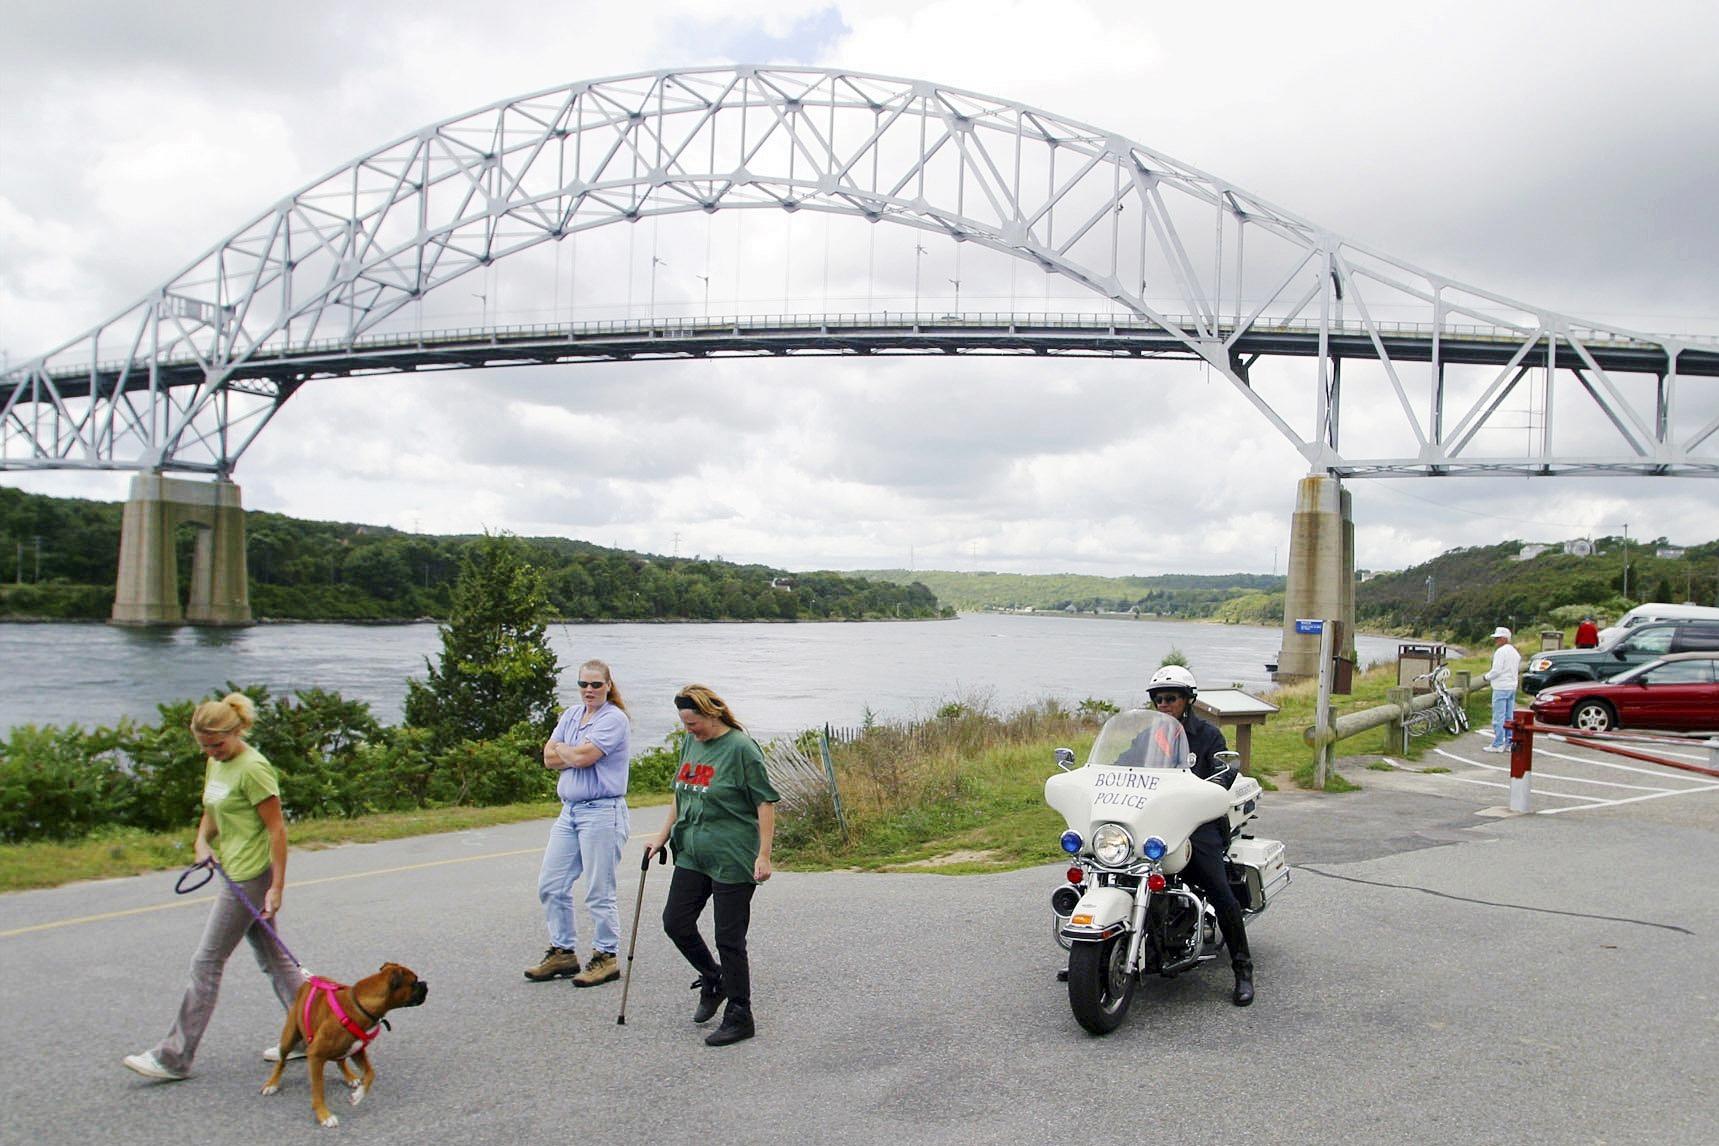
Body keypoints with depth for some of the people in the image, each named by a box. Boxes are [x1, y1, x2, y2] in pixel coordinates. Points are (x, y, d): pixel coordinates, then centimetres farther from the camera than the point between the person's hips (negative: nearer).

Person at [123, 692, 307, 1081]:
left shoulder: (253, 768, -18)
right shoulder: (214, 765, 10)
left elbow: (277, 829, -18)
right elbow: (212, 813, 23)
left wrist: (277, 887, -19)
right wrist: (202, 841, 1)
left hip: (250, 877, -9)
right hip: (234, 874, 9)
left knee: (206, 963, -1)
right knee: (272, 958, 13)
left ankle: (174, 1056, 10)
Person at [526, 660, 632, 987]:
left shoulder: (614, 719, -10)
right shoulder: (571, 714, 14)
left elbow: (583, 756, -20)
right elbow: (549, 758, 7)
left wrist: (563, 749, 0)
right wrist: (576, 754, -9)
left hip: (602, 812, -8)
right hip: (569, 812, 8)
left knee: (599, 892, -3)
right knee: (550, 885, 10)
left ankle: (606, 957, 9)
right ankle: (563, 952, 21)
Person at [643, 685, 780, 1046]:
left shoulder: (741, 748, -15)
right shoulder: (690, 743, 8)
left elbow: (766, 803, -14)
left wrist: (763, 855, -17)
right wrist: (663, 835, 19)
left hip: (733, 860, -8)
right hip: (692, 854, 8)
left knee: (729, 939, -1)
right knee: (675, 922, 9)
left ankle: (739, 1017, 13)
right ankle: (712, 979, 33)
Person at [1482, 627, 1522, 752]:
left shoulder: (1500, 651, -14)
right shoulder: (1515, 651, 15)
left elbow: (1496, 670, -19)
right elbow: (1519, 668, 22)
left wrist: (1486, 677, -4)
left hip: (1501, 688, -9)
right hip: (1512, 686, 9)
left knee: (1499, 717, -7)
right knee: (1509, 717, 11)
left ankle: (1497, 745, -6)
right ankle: (1509, 744, 13)